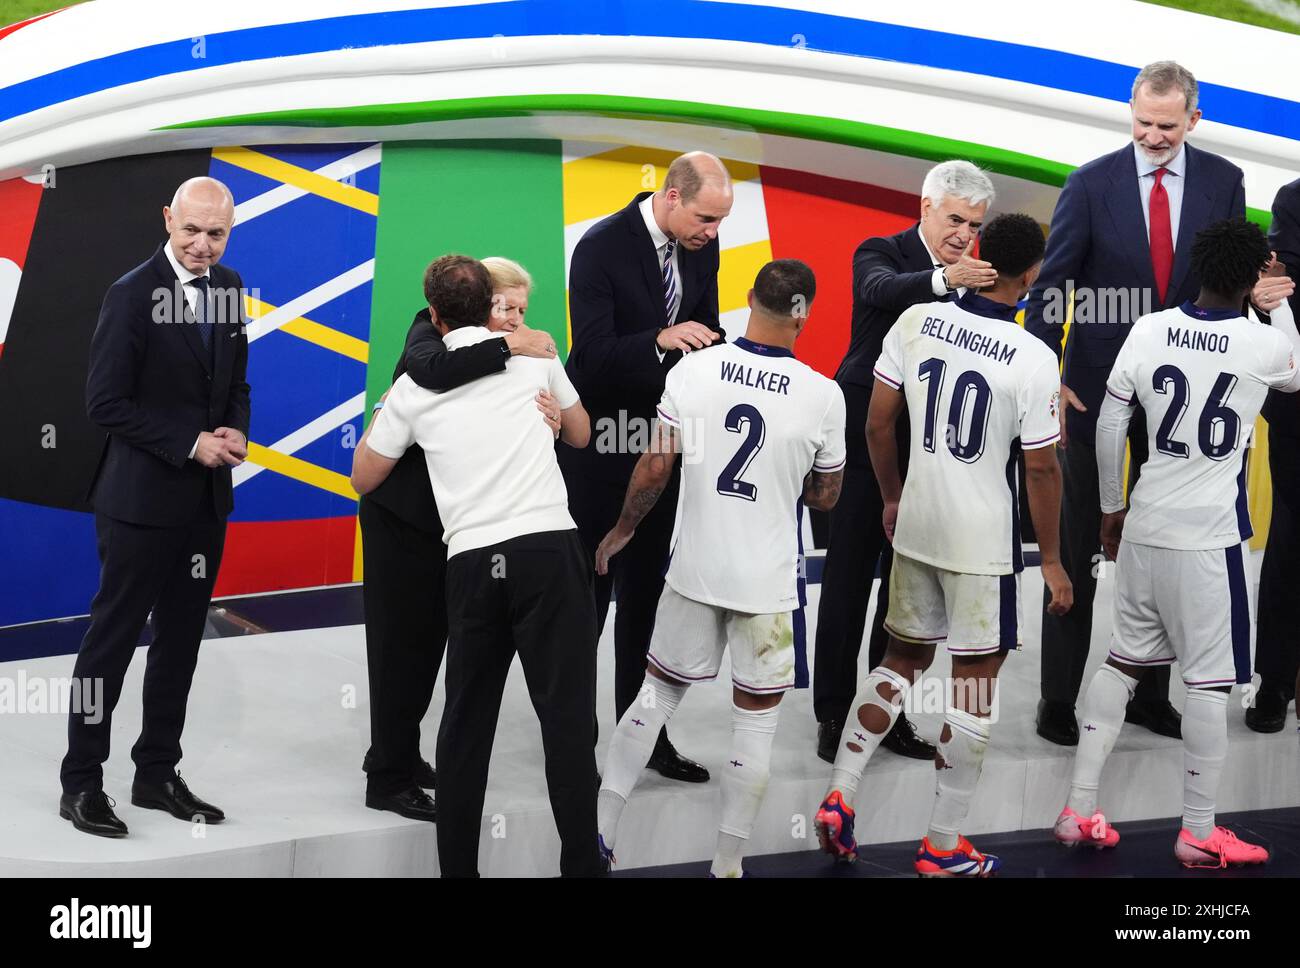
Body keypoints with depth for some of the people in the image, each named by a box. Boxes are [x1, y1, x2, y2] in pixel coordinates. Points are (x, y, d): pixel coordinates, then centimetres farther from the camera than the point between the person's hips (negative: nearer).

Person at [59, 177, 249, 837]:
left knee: (181, 641, 14)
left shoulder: (228, 287, 6)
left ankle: (158, 775, 26)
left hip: (206, 498, 7)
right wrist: (191, 443, -17)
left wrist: (236, 432, -3)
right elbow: (105, 403, -16)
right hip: (142, 498, -7)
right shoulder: (133, 293, -14)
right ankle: (81, 781, 12)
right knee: (113, 638, 2)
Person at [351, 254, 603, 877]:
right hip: (549, 546, -1)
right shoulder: (534, 353, 9)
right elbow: (580, 435, 24)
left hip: (470, 562, 2)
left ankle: (457, 866, 15)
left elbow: (363, 478, 20)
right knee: (566, 714, -1)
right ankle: (581, 864, -2)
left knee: (466, 721, 11)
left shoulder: (414, 386, 10)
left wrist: (386, 409, 34)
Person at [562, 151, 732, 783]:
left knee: (645, 594, 13)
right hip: (602, 443, -6)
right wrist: (659, 341, -39)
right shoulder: (602, 247, -19)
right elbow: (591, 354, -24)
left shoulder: (702, 246, 0)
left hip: (663, 441, 6)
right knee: (586, 594, 2)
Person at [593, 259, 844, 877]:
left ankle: (601, 830, 21)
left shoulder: (691, 370, -9)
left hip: (694, 570, 2)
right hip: (768, 583, -2)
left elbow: (655, 467, -4)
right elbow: (824, 497, 0)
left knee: (658, 690, 19)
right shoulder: (823, 395, -12)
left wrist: (623, 529, 12)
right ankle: (727, 865, 17)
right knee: (755, 719, 10)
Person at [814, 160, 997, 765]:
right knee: (848, 580, 2)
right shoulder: (882, 254, -7)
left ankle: (888, 712, 20)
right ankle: (833, 714, 12)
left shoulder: (972, 277, 7)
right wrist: (944, 279, -48)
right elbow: (881, 290, -31)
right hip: (867, 442, -5)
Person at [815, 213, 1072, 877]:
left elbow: (877, 423, 2)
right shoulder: (1033, 359, -17)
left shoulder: (915, 322, -4)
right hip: (985, 542, -5)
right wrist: (1050, 560, 0)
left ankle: (839, 798, 18)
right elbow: (1040, 469, -12)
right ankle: (943, 847, 13)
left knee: (903, 658, 22)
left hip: (915, 526, 5)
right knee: (975, 679, 7)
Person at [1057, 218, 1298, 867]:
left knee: (1125, 659, 15)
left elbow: (1108, 427, 4)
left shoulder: (1149, 330, -2)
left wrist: (1110, 508, 16)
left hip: (1144, 527, 4)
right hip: (1209, 536, -4)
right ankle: (1198, 834, 9)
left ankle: (1079, 812, 16)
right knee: (1211, 678, 4)